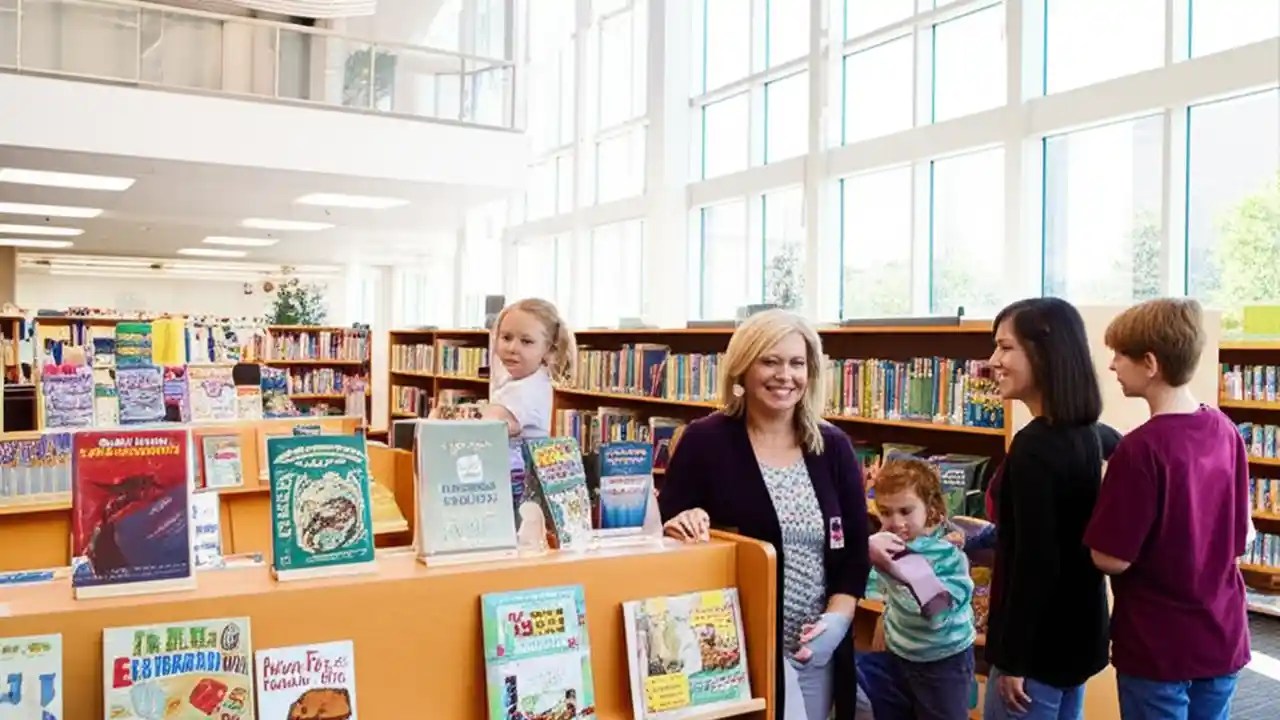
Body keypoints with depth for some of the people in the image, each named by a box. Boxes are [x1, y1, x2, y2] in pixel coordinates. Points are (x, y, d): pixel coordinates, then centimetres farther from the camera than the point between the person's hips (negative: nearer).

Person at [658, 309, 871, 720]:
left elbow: (854, 550, 4)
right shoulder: (705, 441, -9)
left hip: (818, 650, 4)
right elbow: (668, 532, -7)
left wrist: (838, 619, -9)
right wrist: (684, 527, -28)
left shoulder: (833, 447, 2)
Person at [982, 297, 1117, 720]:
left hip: (1039, 645, -9)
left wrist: (1012, 659, -16)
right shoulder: (1087, 432, 2)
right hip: (1077, 633, 9)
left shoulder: (1034, 447, -23)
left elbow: (1035, 562, -23)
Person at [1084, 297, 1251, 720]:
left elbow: (1112, 558, -20)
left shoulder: (1141, 449, -23)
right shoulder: (1226, 432, -1)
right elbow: (1239, 538, 8)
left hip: (1157, 648, -6)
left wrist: (1104, 501, -4)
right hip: (1223, 637, 6)